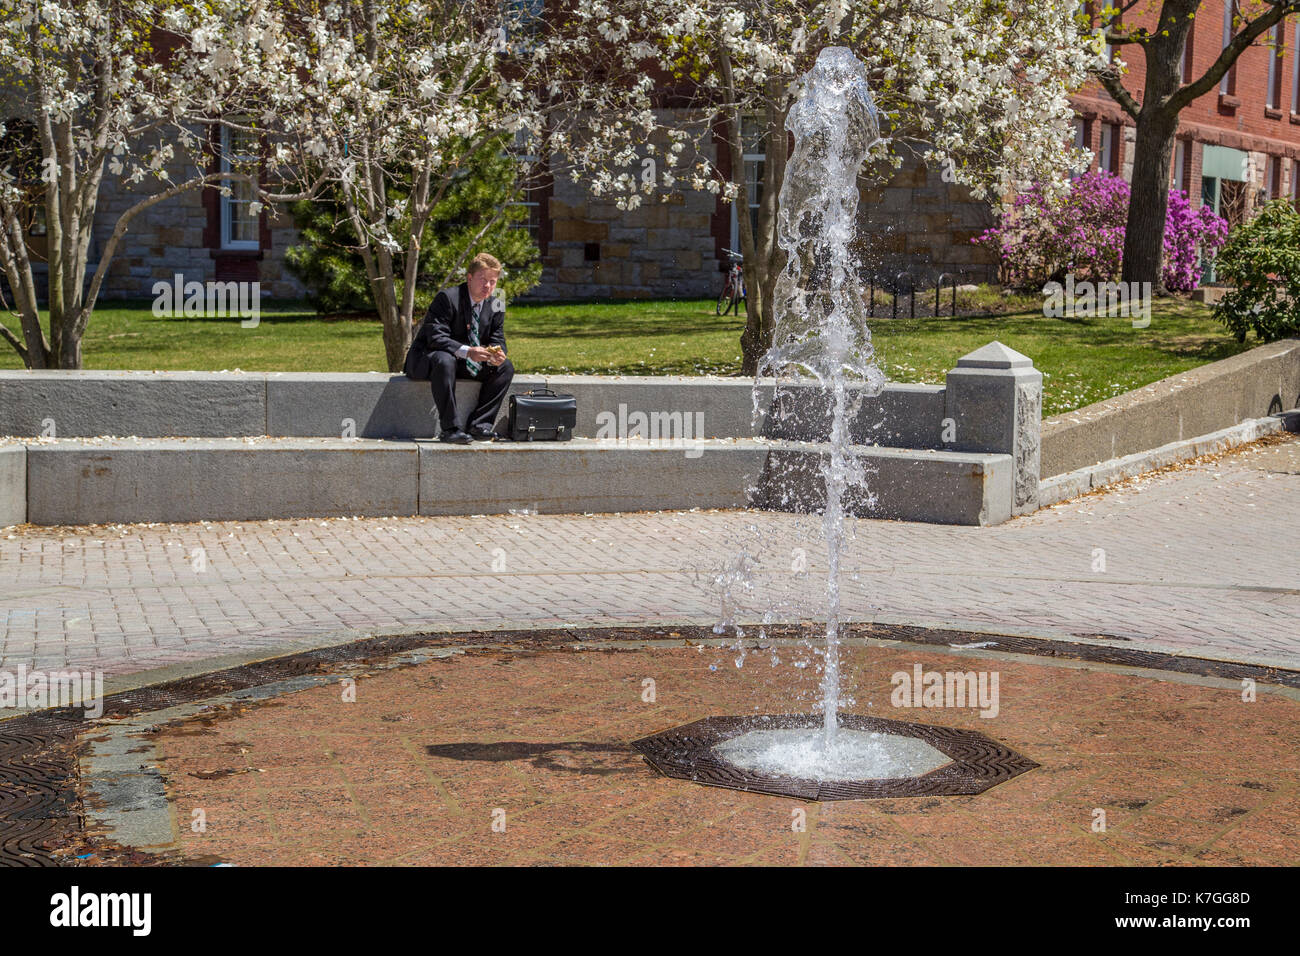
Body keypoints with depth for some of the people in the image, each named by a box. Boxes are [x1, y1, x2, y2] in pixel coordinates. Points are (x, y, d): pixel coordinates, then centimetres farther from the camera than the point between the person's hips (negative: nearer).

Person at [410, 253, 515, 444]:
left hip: (469, 364, 6)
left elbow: (497, 340, 3)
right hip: (431, 356, -6)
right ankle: (449, 429, -37)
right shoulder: (447, 298, -20)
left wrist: (497, 355, -24)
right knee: (444, 361, -40)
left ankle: (479, 424, -16)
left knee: (506, 367, -13)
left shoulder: (495, 307, 0)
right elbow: (436, 337, -28)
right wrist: (467, 352, -41)